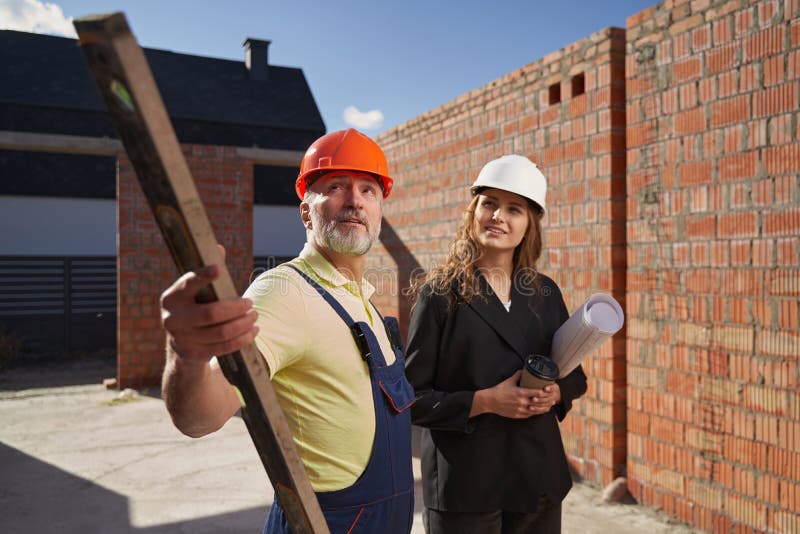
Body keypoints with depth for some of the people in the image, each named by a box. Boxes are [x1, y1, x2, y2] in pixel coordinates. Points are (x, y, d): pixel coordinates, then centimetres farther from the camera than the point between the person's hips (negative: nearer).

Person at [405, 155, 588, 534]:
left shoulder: (545, 293, 4)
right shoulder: (440, 293, -9)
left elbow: (575, 375, 13)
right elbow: (412, 396, -9)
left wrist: (555, 393, -7)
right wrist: (484, 401, -20)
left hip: (539, 476, 5)